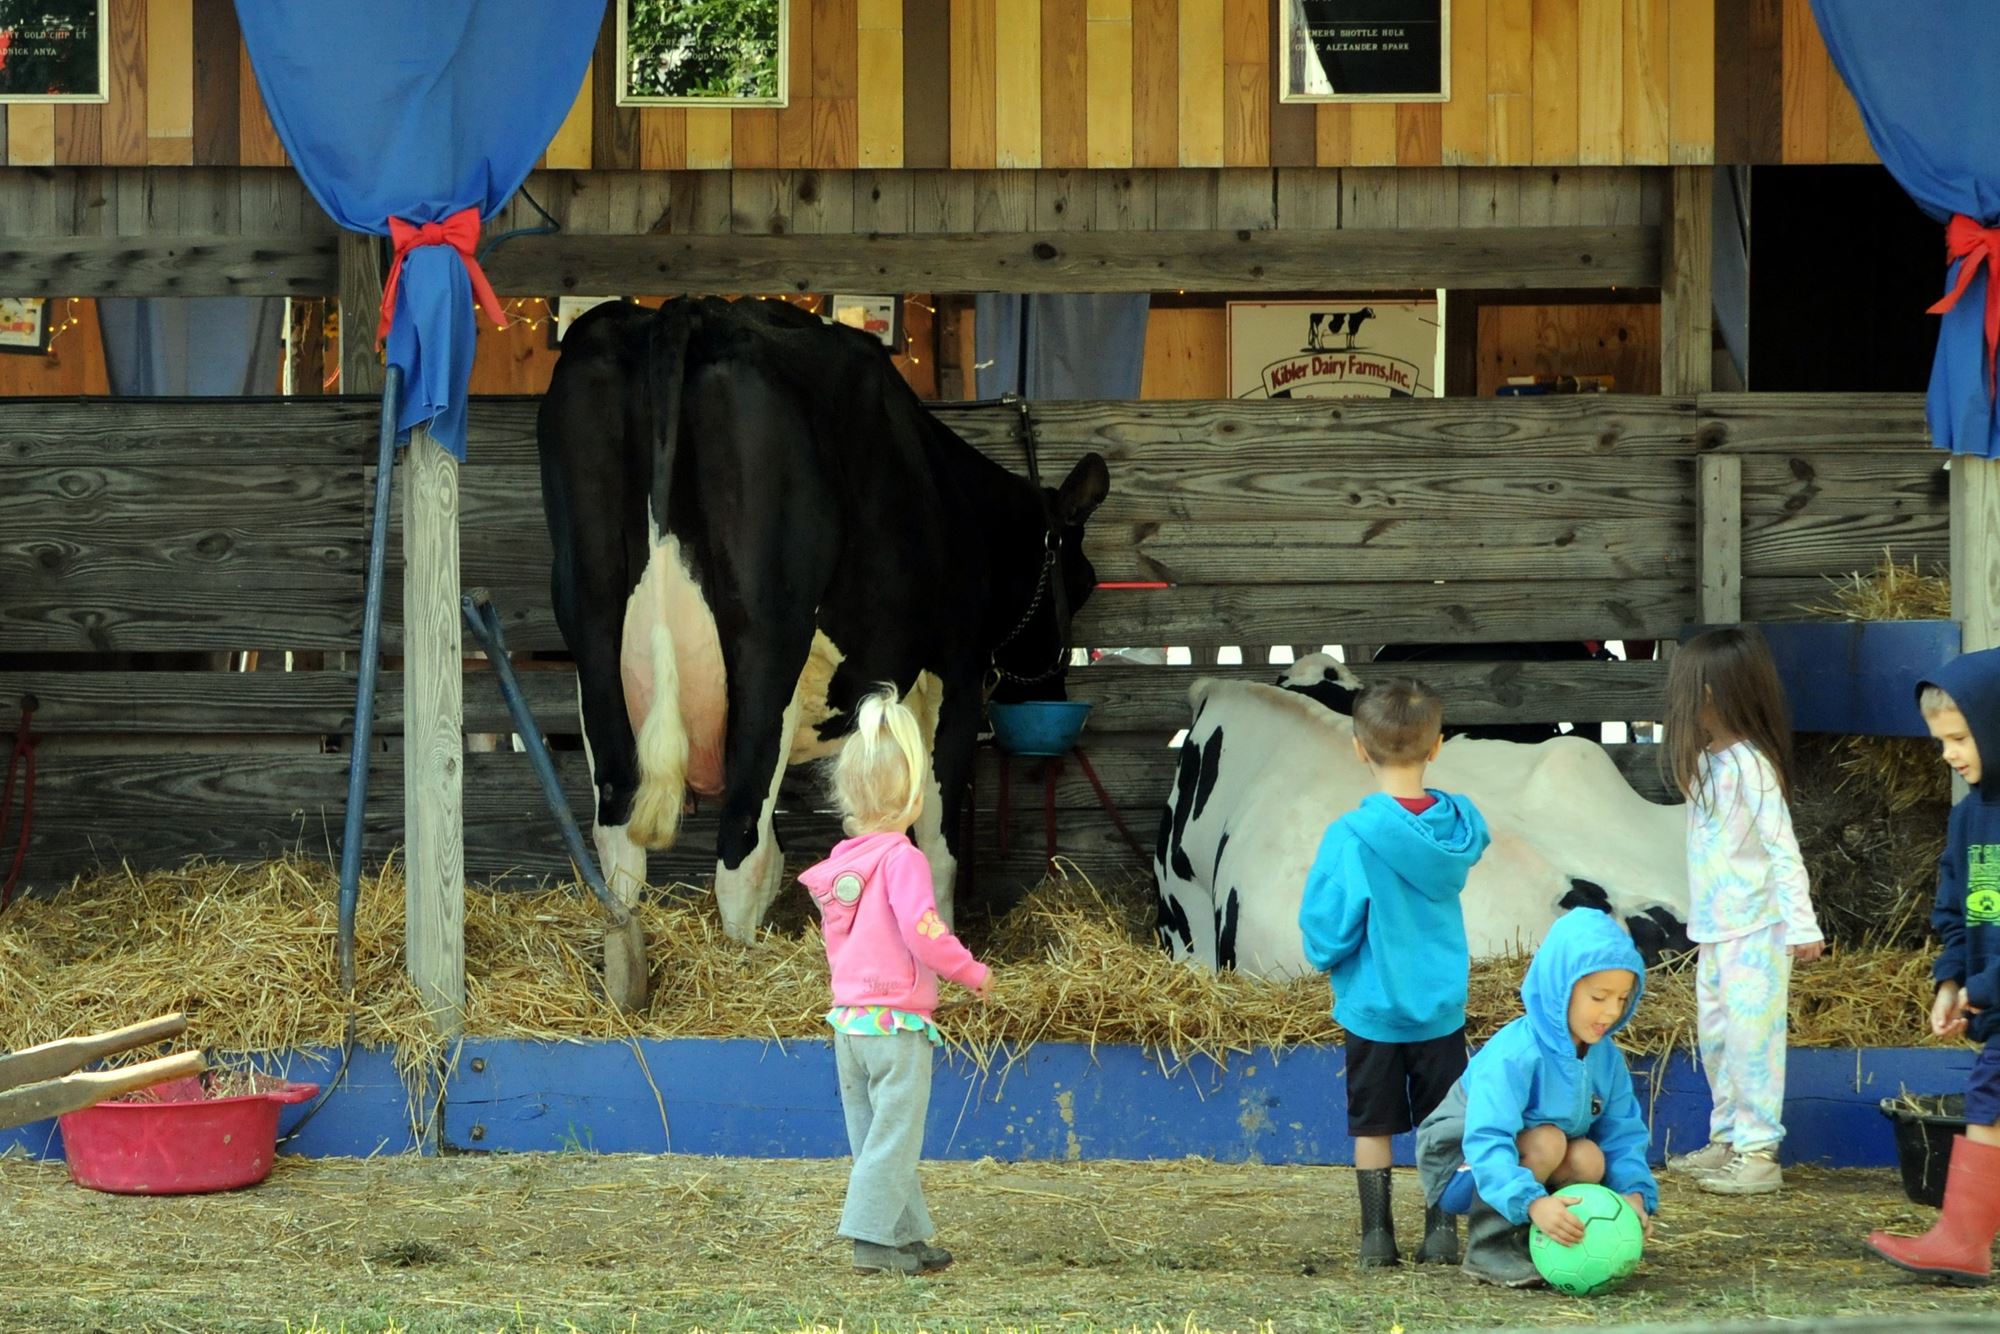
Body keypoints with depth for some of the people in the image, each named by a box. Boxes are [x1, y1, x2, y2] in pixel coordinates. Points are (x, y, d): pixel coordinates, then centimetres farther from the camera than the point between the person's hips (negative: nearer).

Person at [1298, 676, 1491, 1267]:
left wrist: (1326, 957, 8)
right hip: (1442, 1002, 3)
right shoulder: (1460, 826, -6)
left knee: (1372, 1124, 9)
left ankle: (1377, 1236, 12)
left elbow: (1326, 927, -15)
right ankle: (1442, 1233, 10)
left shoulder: (1352, 836, -19)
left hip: (1372, 1003, -3)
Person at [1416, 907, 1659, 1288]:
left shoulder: (1606, 1057, -7)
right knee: (1547, 1140, -31)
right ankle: (1488, 1247, -19)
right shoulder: (1515, 1055, -31)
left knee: (1590, 1160, -22)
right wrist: (1532, 1202, -54)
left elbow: (1623, 1134, -5)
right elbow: (1487, 1142, -40)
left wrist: (1635, 1193, -25)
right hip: (1459, 1165, -6)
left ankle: (1525, 1240, -2)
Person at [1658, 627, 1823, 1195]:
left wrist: (1802, 925, -20)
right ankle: (1727, 1140, 24)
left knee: (1750, 1035, -8)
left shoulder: (1751, 765, -16)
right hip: (1715, 929, 10)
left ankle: (1758, 1153, -4)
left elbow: (1782, 848, -18)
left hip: (1756, 929, -10)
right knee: (1715, 1035, 15)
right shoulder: (1707, 761, 12)